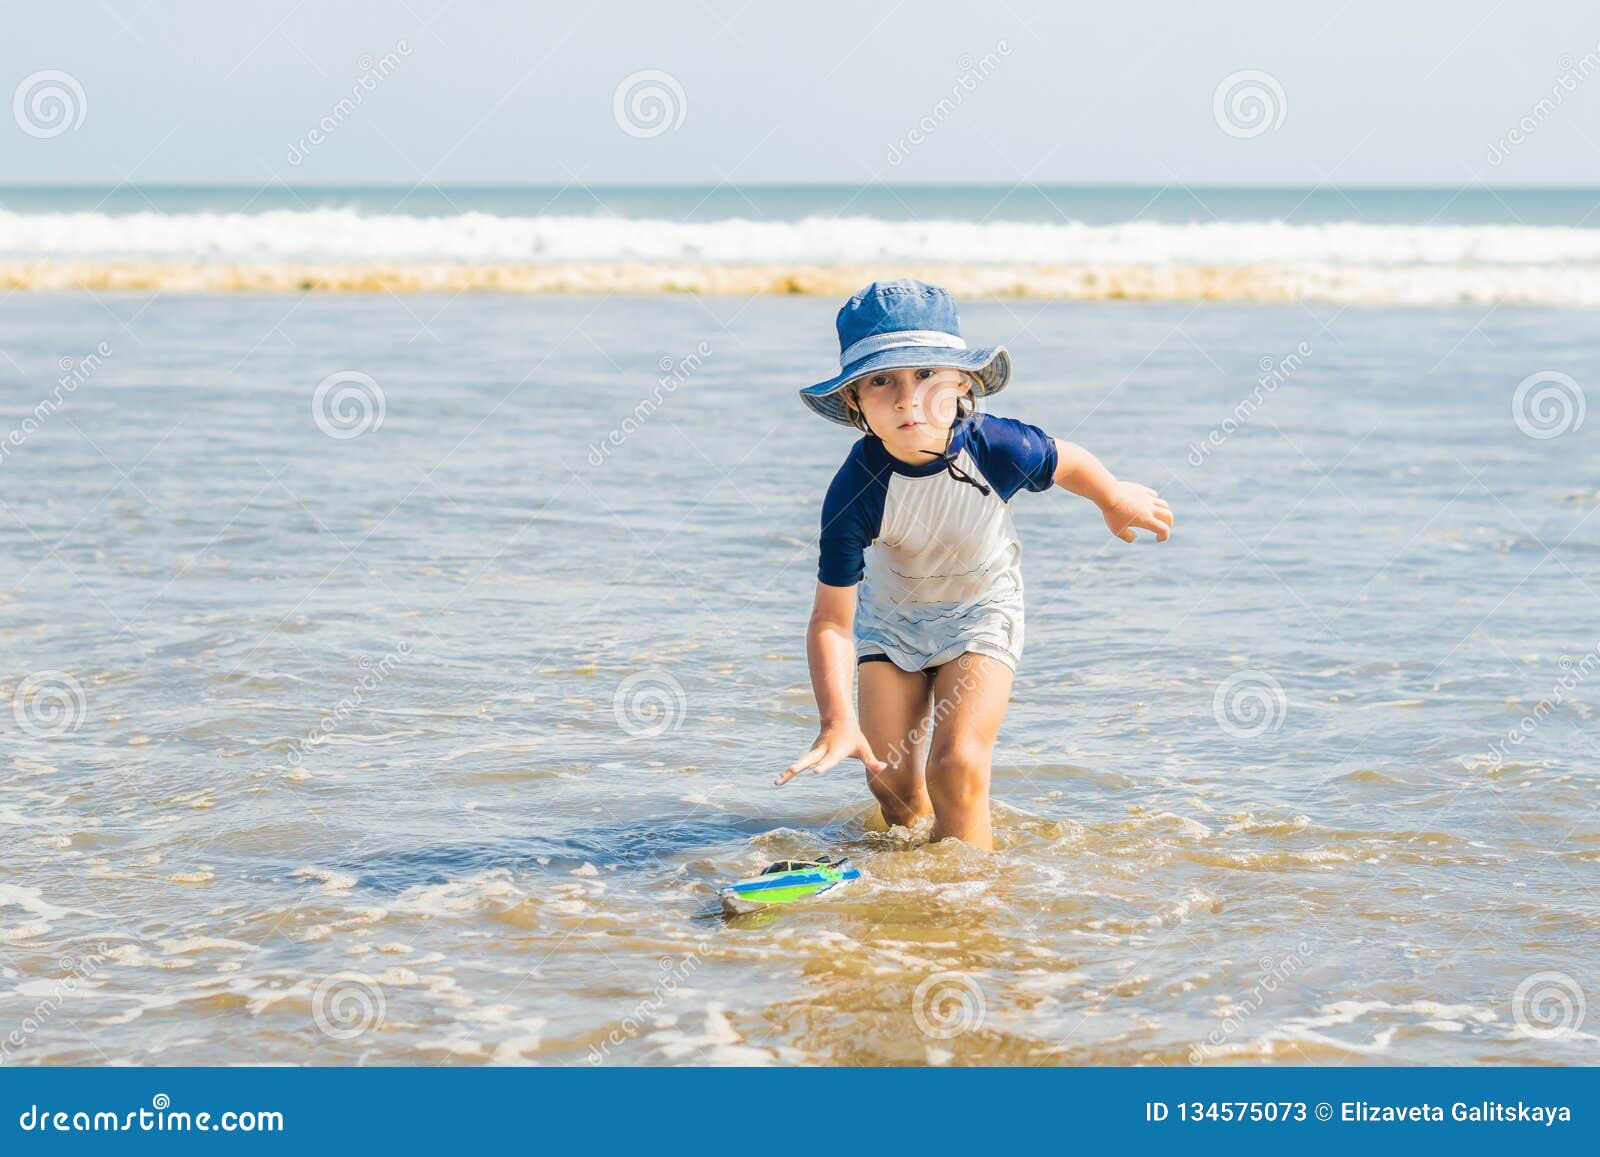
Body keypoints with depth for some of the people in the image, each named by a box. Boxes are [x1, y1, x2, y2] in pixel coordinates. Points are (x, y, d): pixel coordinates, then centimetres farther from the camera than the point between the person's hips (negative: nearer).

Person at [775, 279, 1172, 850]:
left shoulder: (998, 448, -32)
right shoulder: (856, 491, -33)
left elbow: (1066, 462, -6)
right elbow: (831, 622, -29)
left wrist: (1117, 499, 15)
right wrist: (837, 719, -41)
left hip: (981, 611, -1)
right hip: (891, 615, 1)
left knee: (956, 766, -16)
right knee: (889, 778, 2)